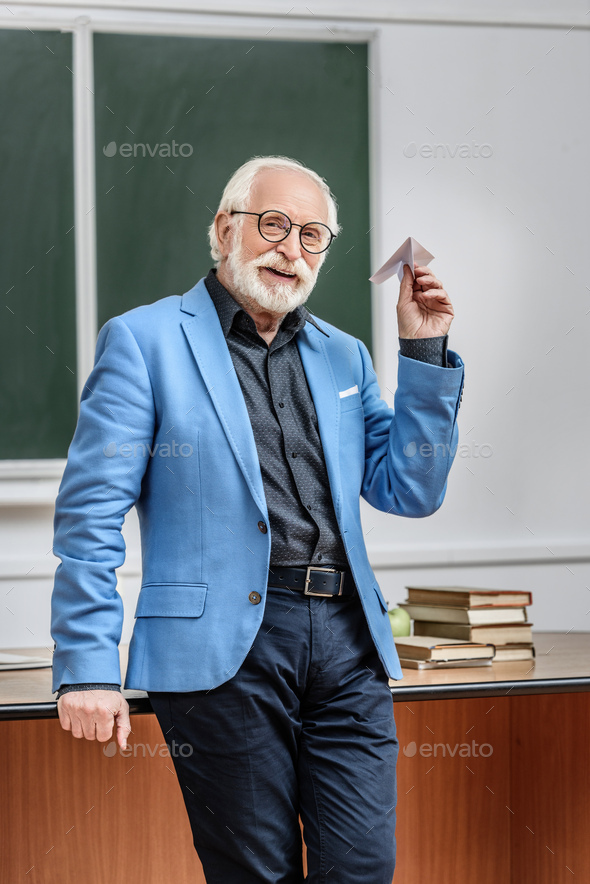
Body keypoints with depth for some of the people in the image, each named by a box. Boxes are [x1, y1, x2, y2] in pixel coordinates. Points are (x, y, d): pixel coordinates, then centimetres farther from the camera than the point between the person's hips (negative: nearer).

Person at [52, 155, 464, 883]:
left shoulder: (343, 356, 19)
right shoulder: (144, 341, 2)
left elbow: (410, 492, 14)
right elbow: (91, 514, -3)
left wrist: (424, 352, 6)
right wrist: (87, 665, -10)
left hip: (345, 640, 5)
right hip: (221, 647, -4)